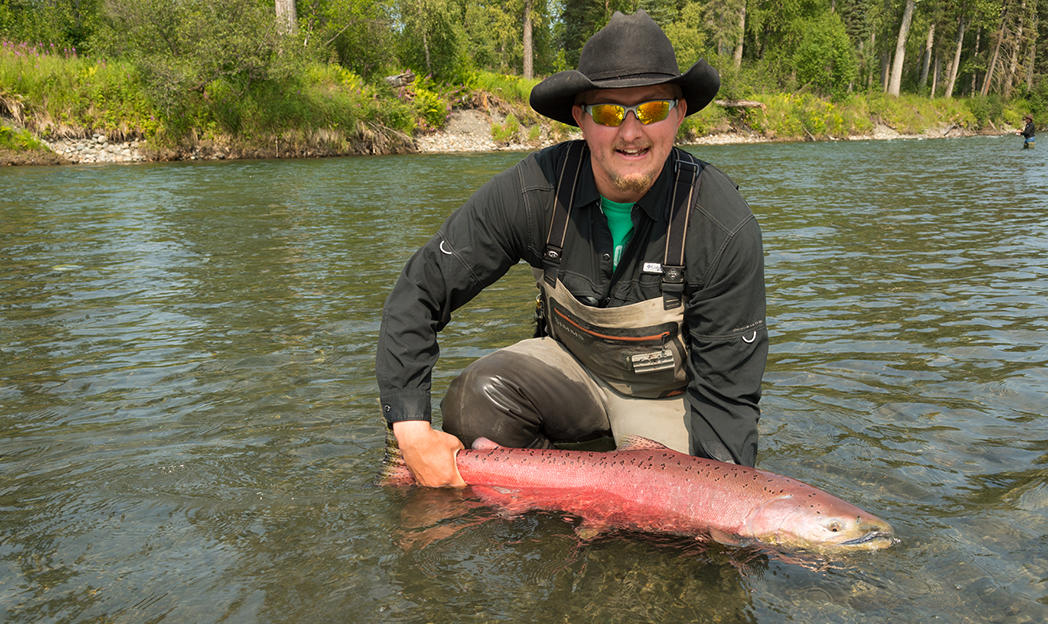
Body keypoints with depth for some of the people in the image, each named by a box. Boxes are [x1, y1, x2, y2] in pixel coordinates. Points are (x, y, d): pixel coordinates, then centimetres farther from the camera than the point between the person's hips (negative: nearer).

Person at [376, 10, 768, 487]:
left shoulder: (726, 227, -25)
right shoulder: (532, 191, -22)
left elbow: (727, 391, -17)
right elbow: (418, 293, -17)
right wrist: (412, 428, -25)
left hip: (668, 395, -1)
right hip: (571, 364, 2)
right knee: (476, 397, -26)